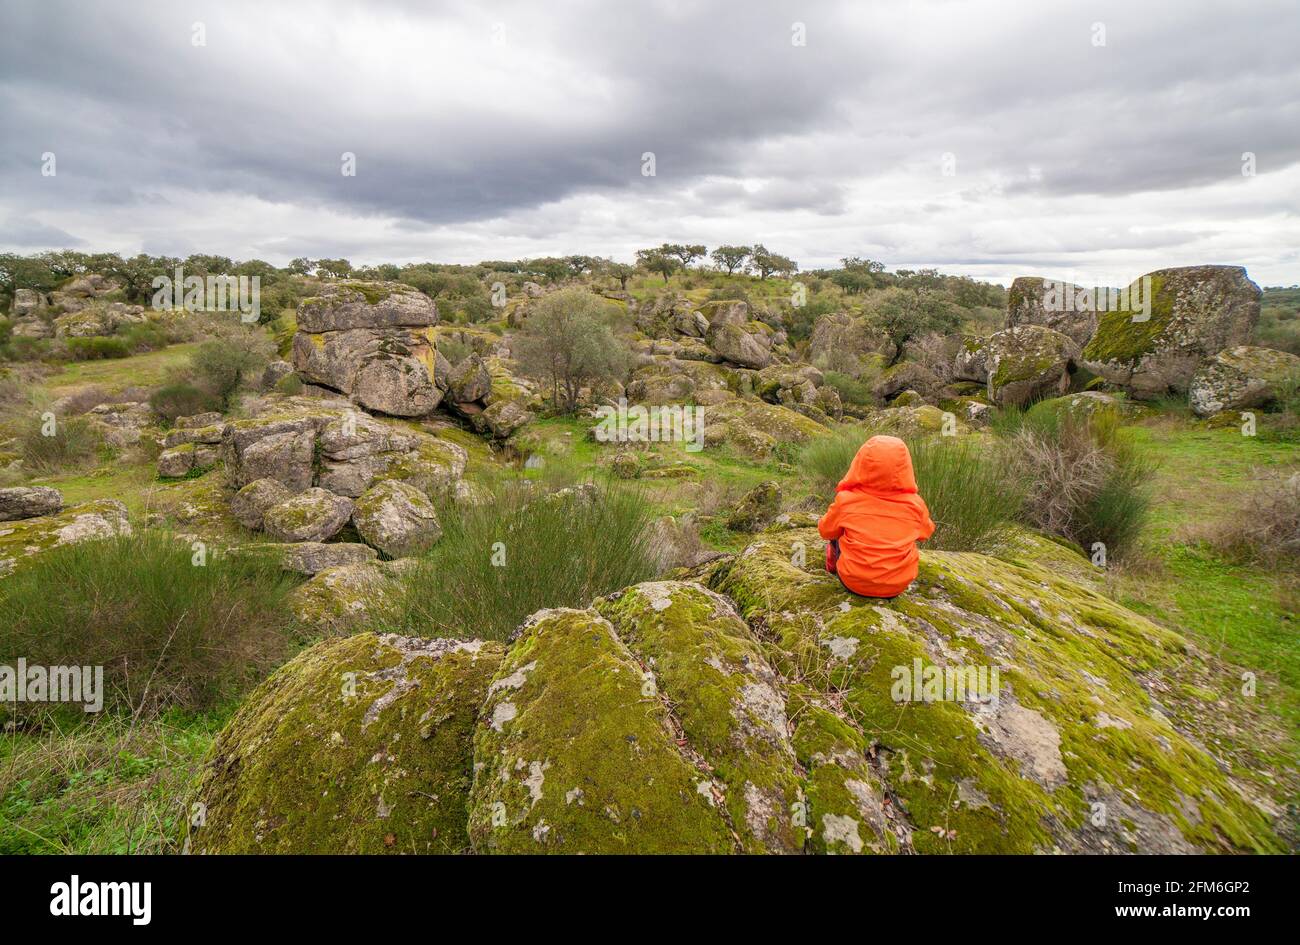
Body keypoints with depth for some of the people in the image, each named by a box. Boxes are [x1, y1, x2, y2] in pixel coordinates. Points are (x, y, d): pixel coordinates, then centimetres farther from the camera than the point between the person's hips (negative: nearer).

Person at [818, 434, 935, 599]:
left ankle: (835, 565, 45)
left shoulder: (846, 501, -18)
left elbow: (826, 531, 1)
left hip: (854, 582, -1)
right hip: (898, 585, 1)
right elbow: (926, 533, 7)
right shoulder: (915, 504, -15)